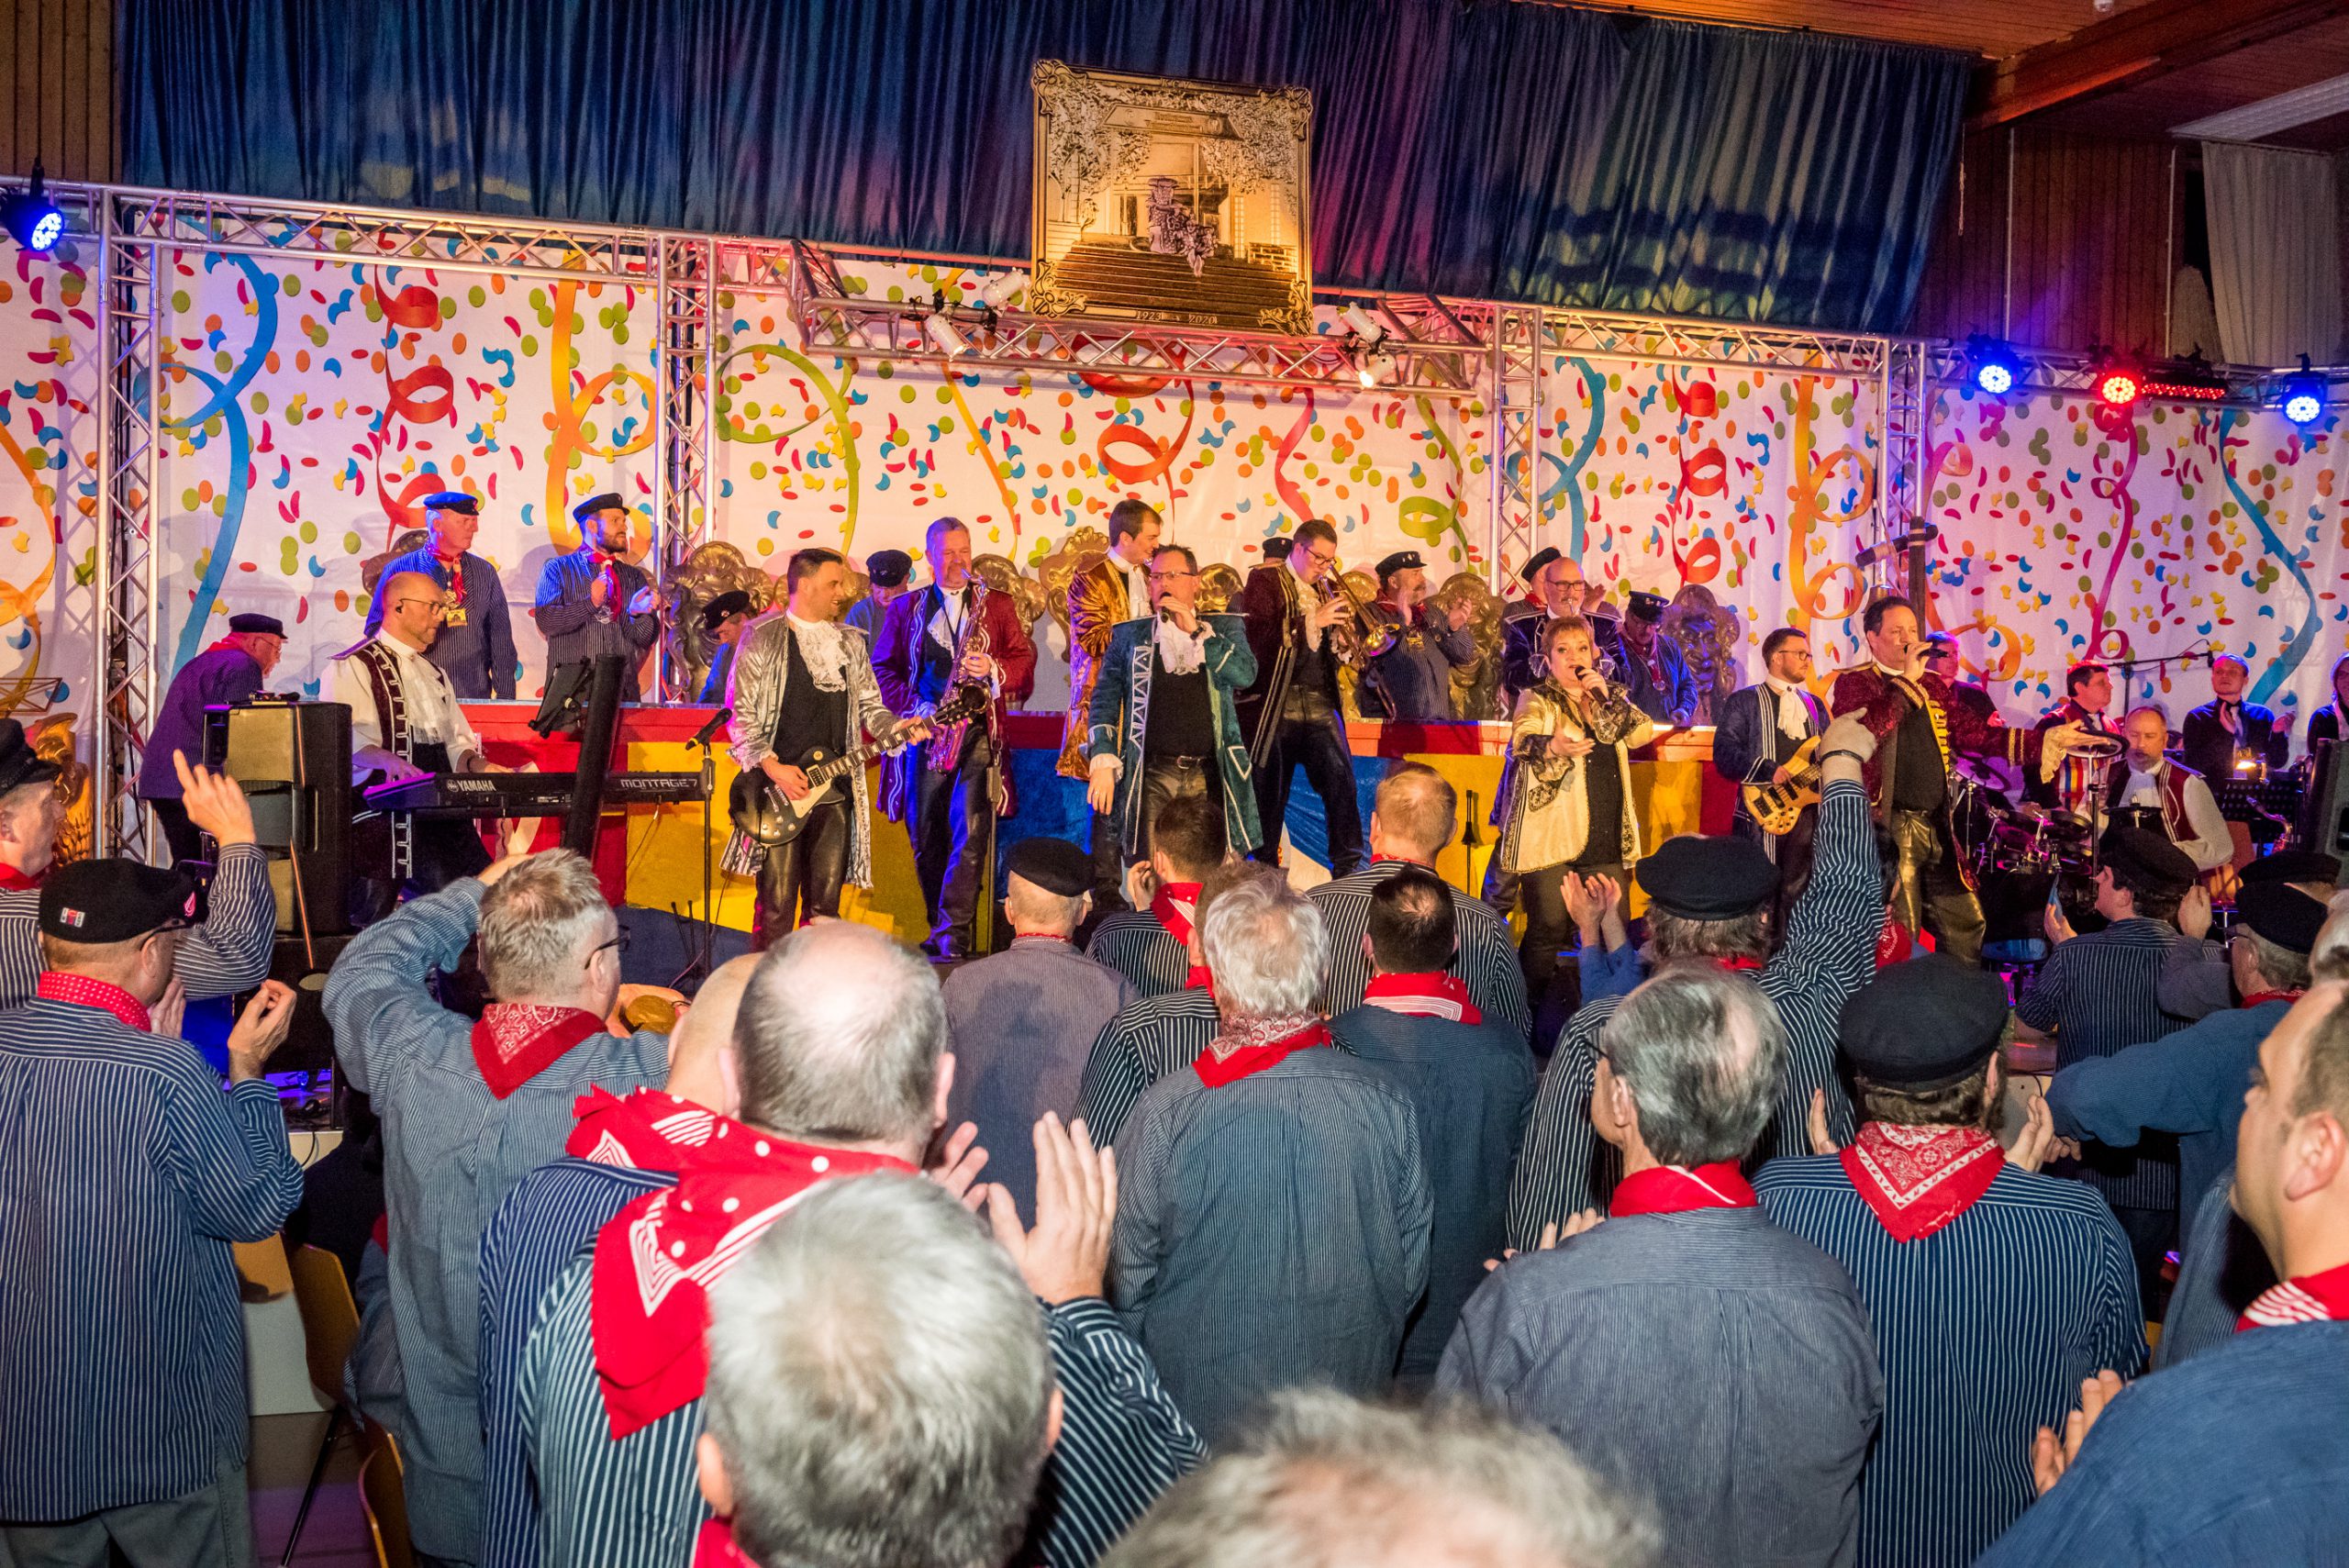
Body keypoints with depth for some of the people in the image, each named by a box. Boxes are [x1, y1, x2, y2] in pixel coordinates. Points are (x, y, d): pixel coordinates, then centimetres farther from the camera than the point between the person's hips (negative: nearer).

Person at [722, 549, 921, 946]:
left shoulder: (849, 644, 16)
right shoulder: (763, 637, 0)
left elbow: (870, 706, 20)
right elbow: (739, 711, -3)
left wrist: (898, 728, -1)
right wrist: (772, 766, -13)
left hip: (835, 789, 5)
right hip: (779, 785, -5)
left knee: (825, 903, 5)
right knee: (778, 902, -7)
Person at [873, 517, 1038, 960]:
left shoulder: (998, 605, 12)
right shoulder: (906, 608, 13)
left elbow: (1025, 658, 9)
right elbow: (883, 669, 10)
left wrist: (994, 670, -12)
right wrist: (917, 708, -5)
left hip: (978, 729, -2)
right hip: (924, 733, 2)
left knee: (970, 832, -14)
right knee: (926, 837, 5)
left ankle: (953, 936, -14)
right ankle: (941, 931, 18)